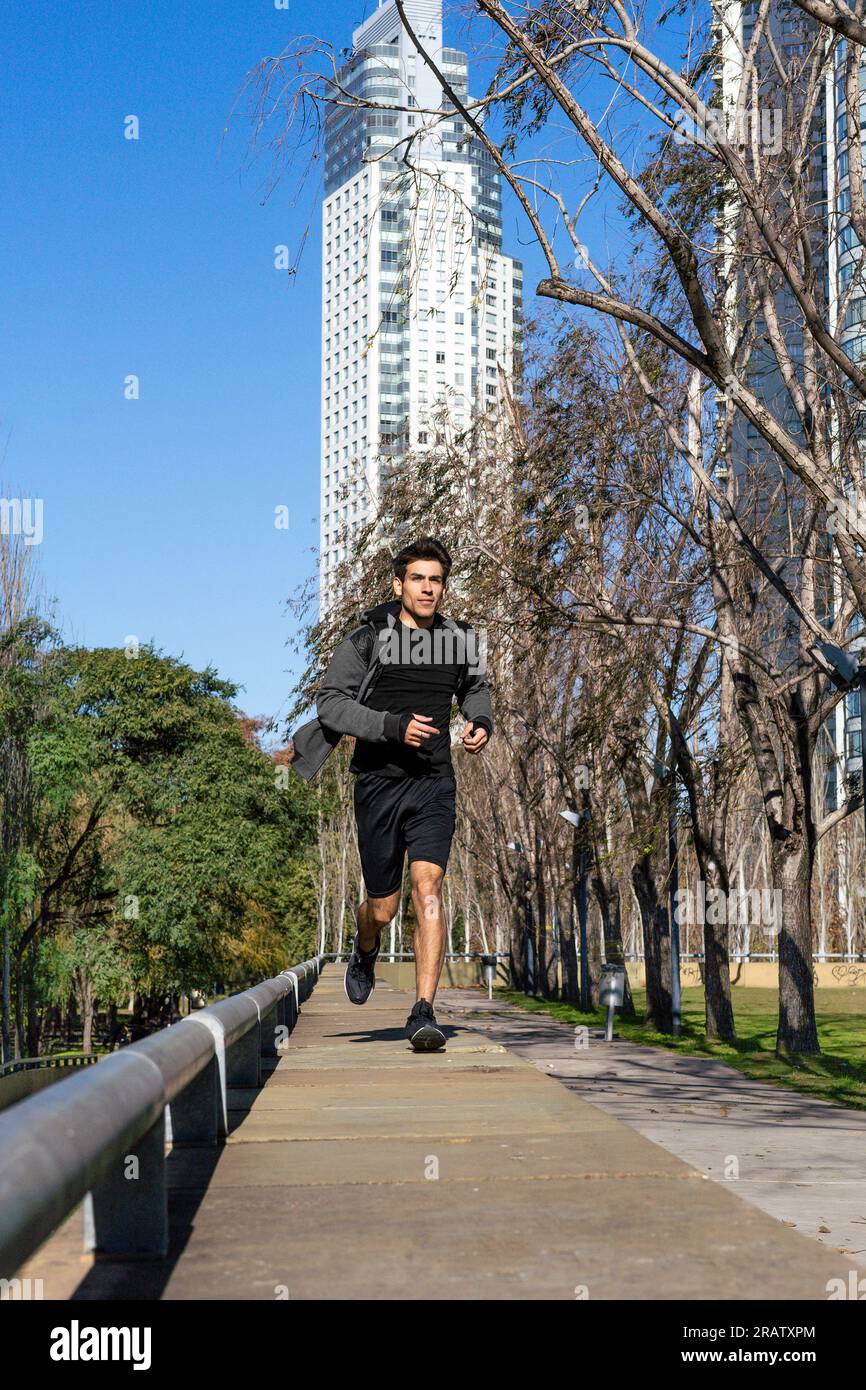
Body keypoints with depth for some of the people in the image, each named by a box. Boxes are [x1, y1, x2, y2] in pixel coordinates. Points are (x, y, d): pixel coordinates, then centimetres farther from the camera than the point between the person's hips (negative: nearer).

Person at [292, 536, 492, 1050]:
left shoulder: (460, 640, 7)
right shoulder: (367, 640, -4)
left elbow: (475, 687, 27)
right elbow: (330, 702, -7)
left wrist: (481, 722, 4)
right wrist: (392, 726, -20)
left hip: (434, 784, 1)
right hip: (379, 782, -1)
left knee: (428, 887, -18)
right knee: (383, 907, 8)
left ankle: (424, 1013, -18)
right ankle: (365, 953, 45)